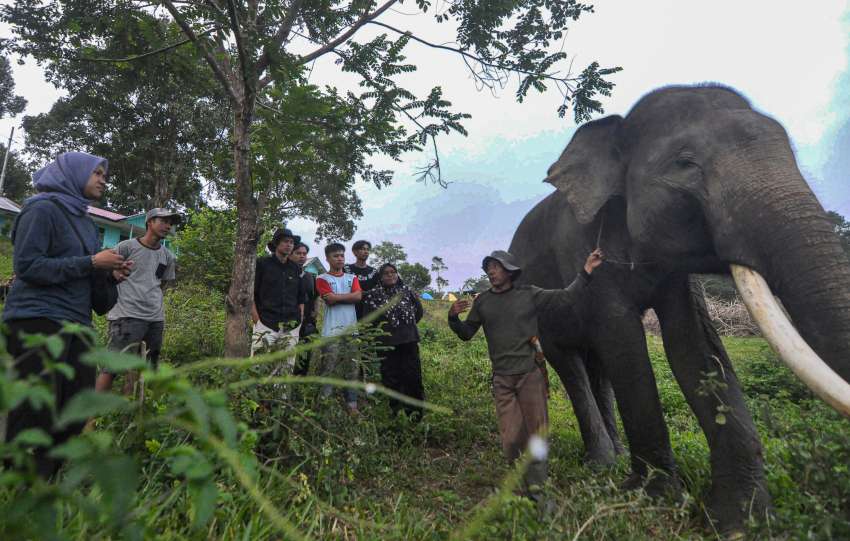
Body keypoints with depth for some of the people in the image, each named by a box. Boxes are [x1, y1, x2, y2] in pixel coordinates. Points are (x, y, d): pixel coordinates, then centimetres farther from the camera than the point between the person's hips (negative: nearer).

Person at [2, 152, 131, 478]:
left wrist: (111, 270, 6)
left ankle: (47, 484, 17)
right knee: (35, 414, -7)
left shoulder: (84, 220, 20)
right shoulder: (42, 209, -4)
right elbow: (26, 265, -14)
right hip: (37, 320, -8)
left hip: (76, 324, 8)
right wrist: (91, 263, -15)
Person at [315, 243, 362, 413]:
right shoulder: (322, 279, 5)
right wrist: (348, 296, -4)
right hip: (332, 330, -4)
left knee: (352, 368, 5)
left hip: (351, 329, 4)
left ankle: (352, 405, 11)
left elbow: (358, 296, -1)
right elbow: (330, 299, -11)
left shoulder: (352, 278, 17)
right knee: (328, 368, -4)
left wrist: (337, 297, -5)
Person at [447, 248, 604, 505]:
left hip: (530, 373, -2)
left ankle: (536, 486, 11)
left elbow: (567, 297, 1)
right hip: (501, 378, 2)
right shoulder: (482, 301, 7)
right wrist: (453, 318, -6)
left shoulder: (529, 295, 1)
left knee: (536, 430, 0)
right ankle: (524, 481, 24)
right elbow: (466, 333, 13)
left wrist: (586, 271, -6)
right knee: (511, 438, 4)